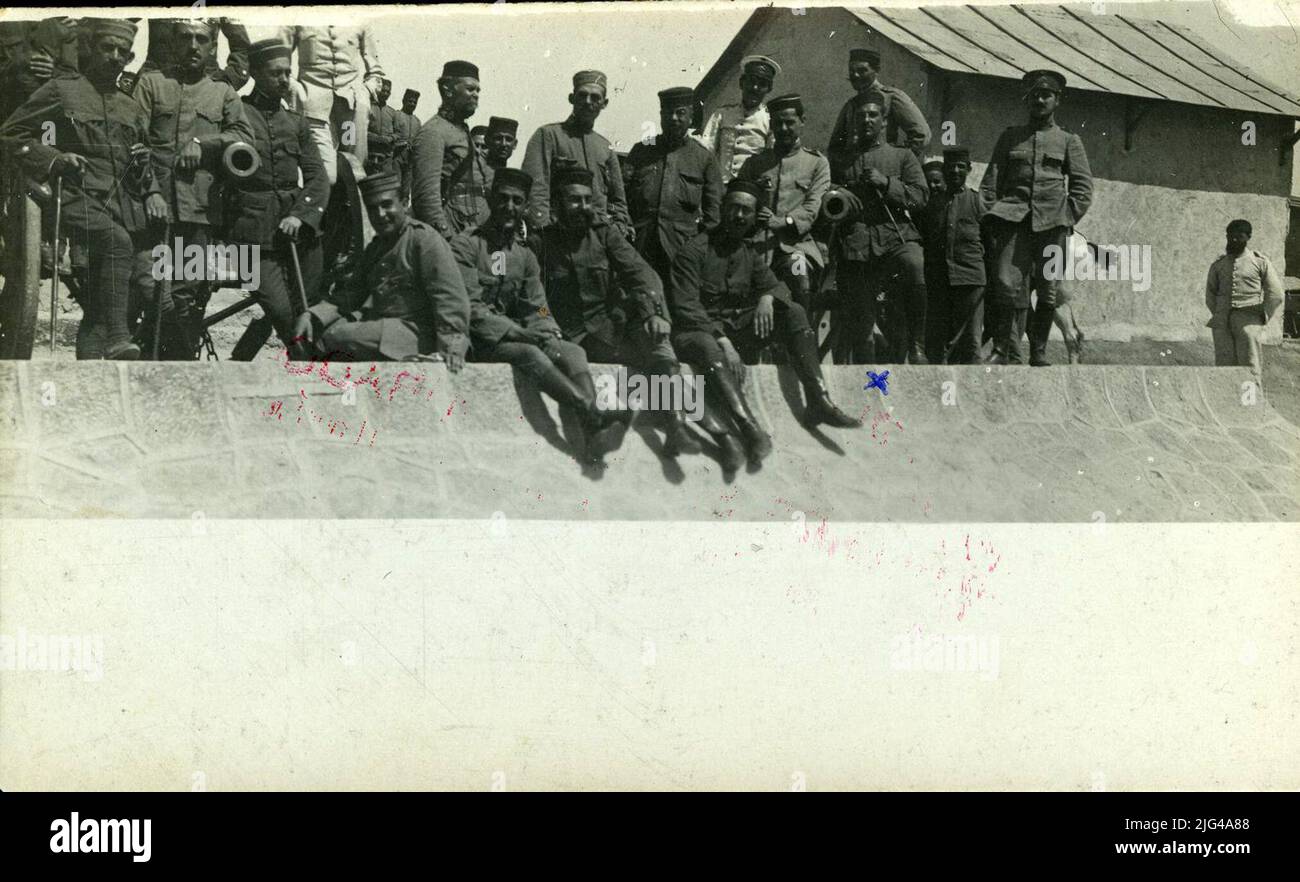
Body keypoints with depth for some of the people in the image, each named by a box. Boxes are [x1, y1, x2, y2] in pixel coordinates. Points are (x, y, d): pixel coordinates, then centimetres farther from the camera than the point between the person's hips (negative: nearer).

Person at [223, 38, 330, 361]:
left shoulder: (297, 123, 16)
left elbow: (317, 177, 7)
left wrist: (301, 215, -8)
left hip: (298, 229, 5)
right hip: (255, 234, -5)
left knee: (305, 309, 4)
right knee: (281, 311, -15)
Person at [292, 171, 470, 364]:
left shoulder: (425, 239, -9)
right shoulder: (374, 248, 20)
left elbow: (450, 297, -17)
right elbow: (351, 293, 16)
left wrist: (453, 346, -29)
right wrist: (311, 316, -1)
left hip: (417, 332, -9)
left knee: (336, 338, -23)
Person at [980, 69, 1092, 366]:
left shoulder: (1068, 141, 16)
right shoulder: (1010, 136, 18)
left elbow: (1083, 186, 10)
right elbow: (990, 181, 14)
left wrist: (1067, 218, -3)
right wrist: (991, 215, 1)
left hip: (1052, 222, 0)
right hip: (1013, 218, 0)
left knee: (1048, 291, -1)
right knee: (1006, 285, -15)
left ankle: (1039, 354, 9)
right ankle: (1007, 352, -13)